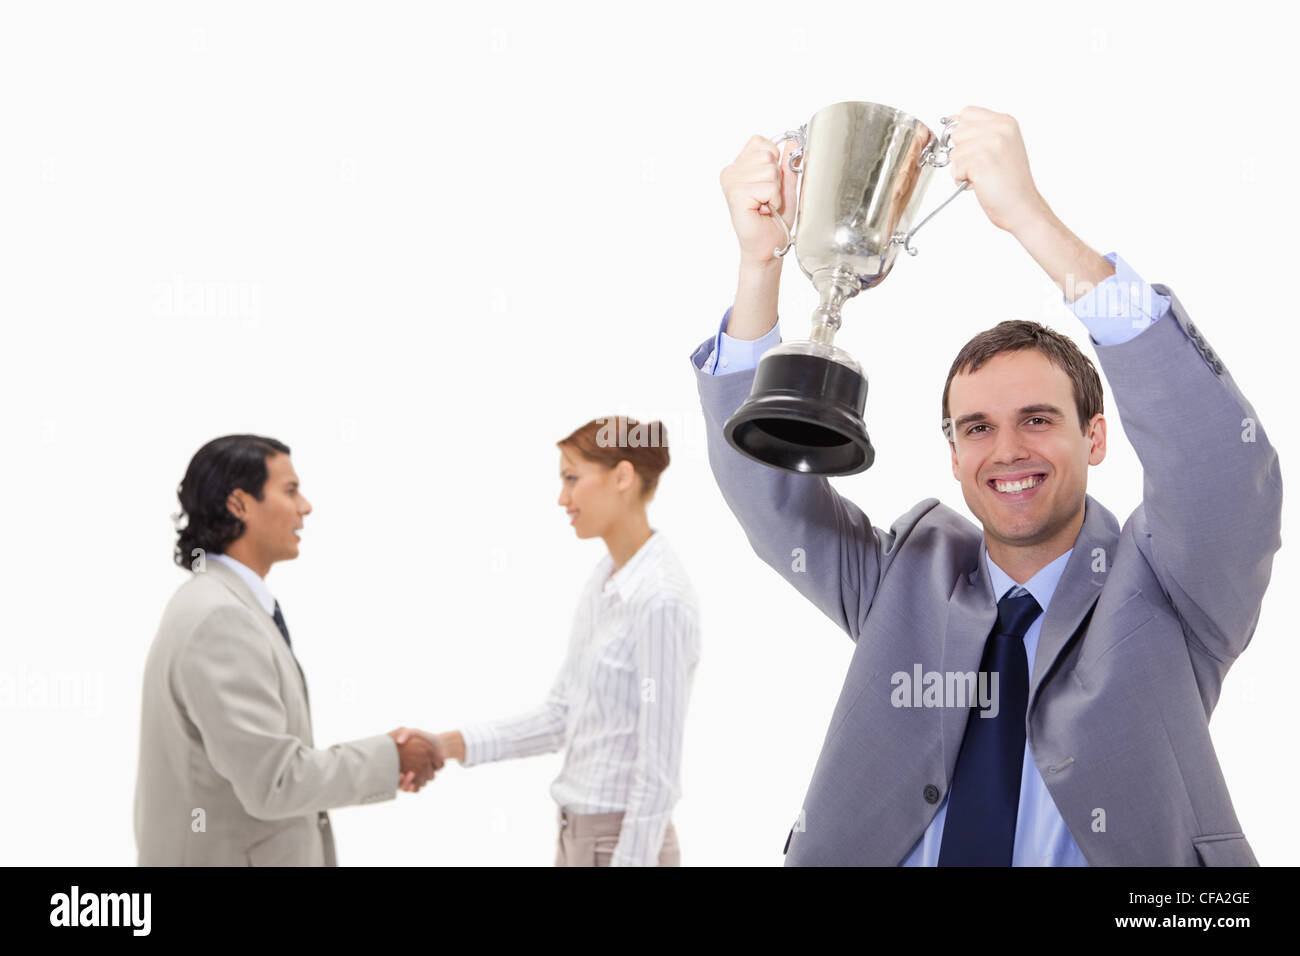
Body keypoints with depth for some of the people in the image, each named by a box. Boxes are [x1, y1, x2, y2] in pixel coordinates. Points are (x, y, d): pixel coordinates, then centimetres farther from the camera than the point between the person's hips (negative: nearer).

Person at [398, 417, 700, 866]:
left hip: (625, 845, -9)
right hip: (577, 836, 9)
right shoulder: (603, 580, 8)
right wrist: (451, 744, 0)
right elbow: (560, 715, 11)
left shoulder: (661, 599, -20)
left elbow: (659, 771, -20)